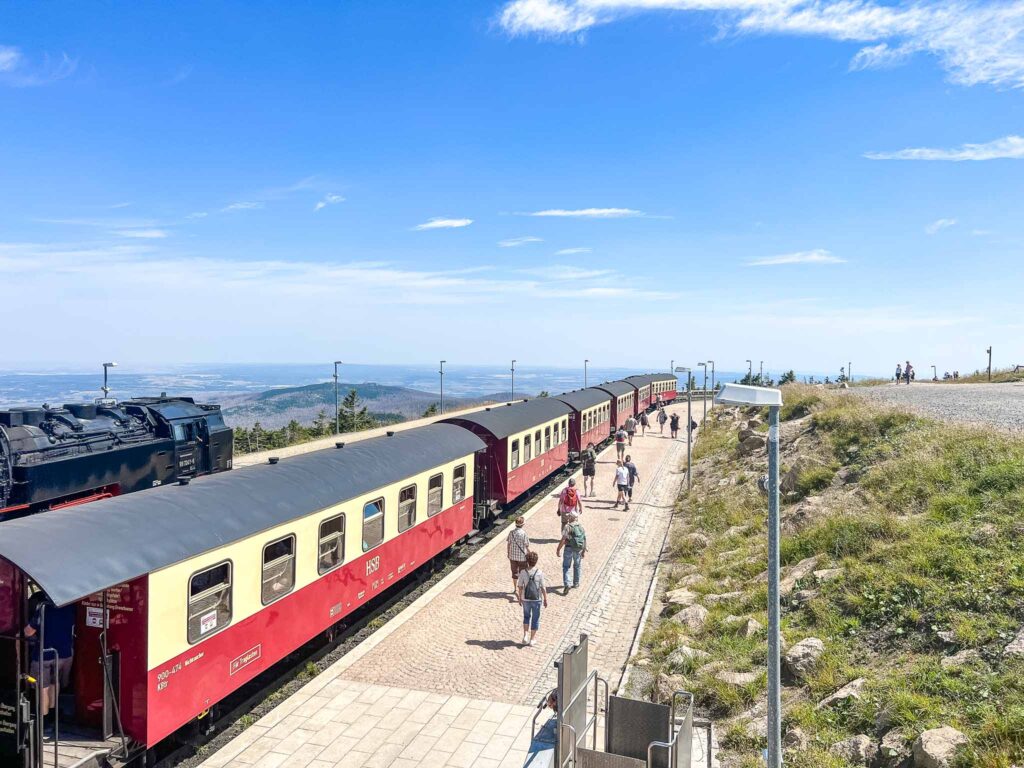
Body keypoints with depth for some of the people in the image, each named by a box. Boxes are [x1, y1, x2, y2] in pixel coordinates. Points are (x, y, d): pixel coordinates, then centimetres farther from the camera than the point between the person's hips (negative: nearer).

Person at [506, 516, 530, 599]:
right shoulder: (524, 533, -19)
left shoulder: (511, 532, -6)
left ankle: (515, 588, 34)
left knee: (514, 572, 20)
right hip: (522, 557, -5)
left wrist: (508, 554, 17)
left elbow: (508, 544, 2)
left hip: (512, 556, 5)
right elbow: (527, 546, -14)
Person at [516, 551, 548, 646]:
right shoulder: (540, 573, -12)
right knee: (535, 619, 13)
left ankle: (525, 635, 10)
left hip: (526, 599, 1)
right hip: (537, 599, -1)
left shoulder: (523, 572, -10)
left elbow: (520, 587, -5)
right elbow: (543, 588, -8)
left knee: (526, 617, 22)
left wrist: (520, 598, 9)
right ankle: (532, 639, 18)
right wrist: (545, 599, 4)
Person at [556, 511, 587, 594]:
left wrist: (558, 549, -10)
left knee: (566, 567, 3)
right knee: (577, 566, 21)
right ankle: (576, 583, 31)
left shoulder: (567, 526, -13)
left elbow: (563, 539, -18)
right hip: (578, 549, 4)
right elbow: (585, 539, 4)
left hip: (569, 548, -4)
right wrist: (584, 550, 13)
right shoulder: (581, 526, 2)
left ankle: (567, 584, -10)